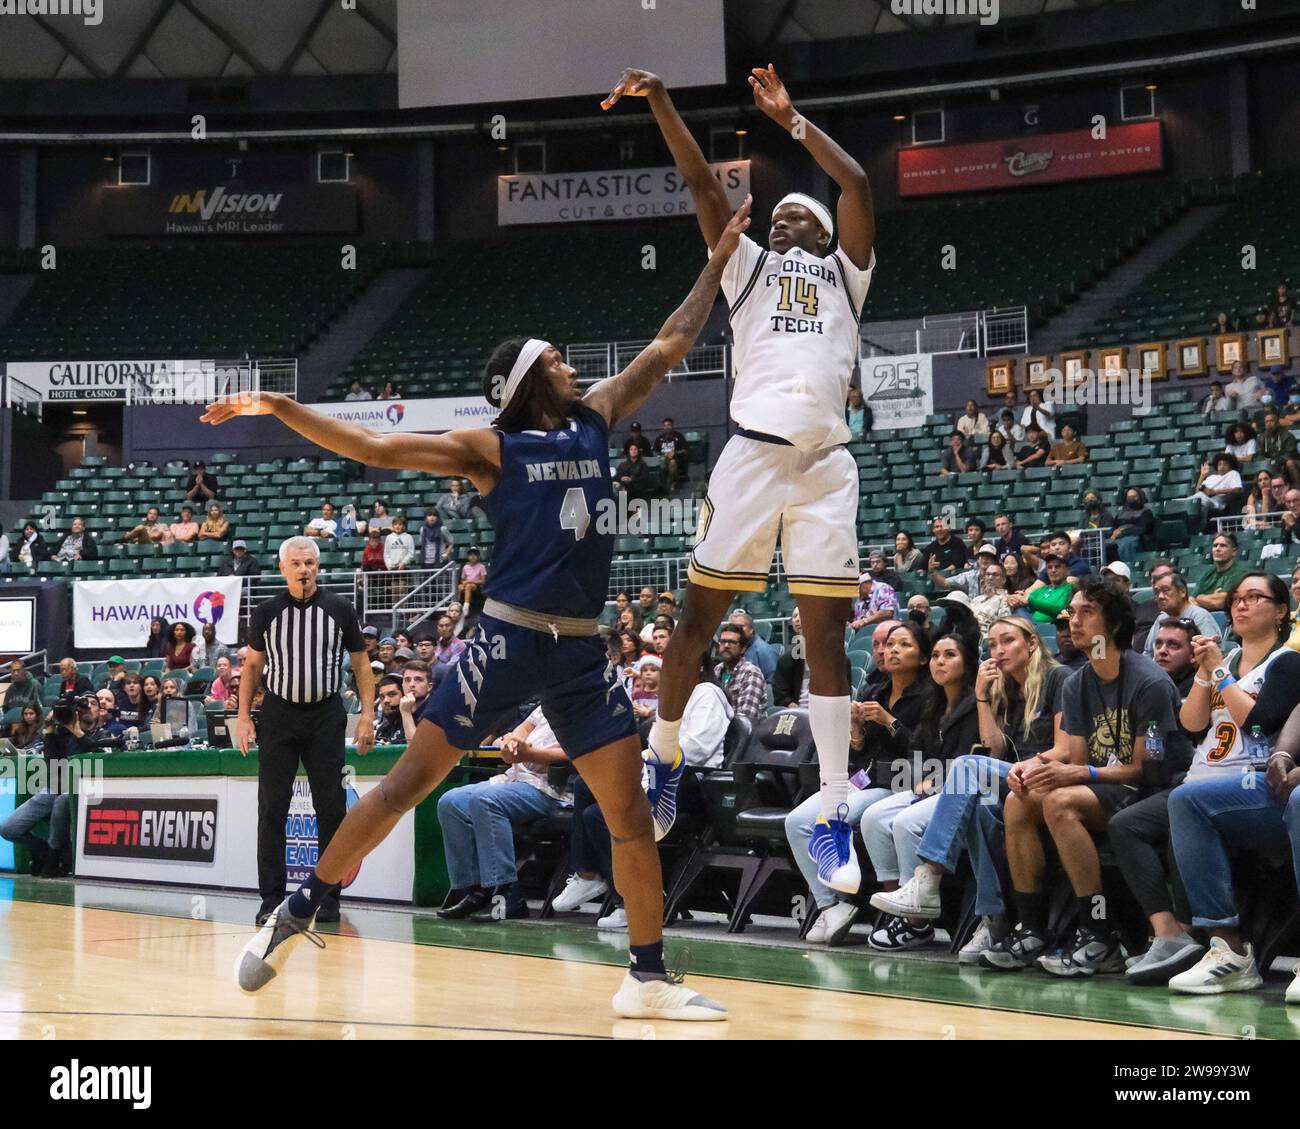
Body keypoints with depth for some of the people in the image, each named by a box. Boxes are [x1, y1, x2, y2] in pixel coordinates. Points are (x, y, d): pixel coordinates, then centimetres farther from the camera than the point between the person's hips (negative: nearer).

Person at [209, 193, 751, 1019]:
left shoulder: (595, 419, 13)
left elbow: (670, 346, 20)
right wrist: (278, 408, -12)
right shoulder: (492, 449, -1)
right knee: (409, 782, -4)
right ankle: (294, 918, 7)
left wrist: (719, 261, 21)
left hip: (583, 651, 5)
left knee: (631, 812, 1)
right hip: (510, 639, -5)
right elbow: (374, 448, -5)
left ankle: (649, 981, 10)